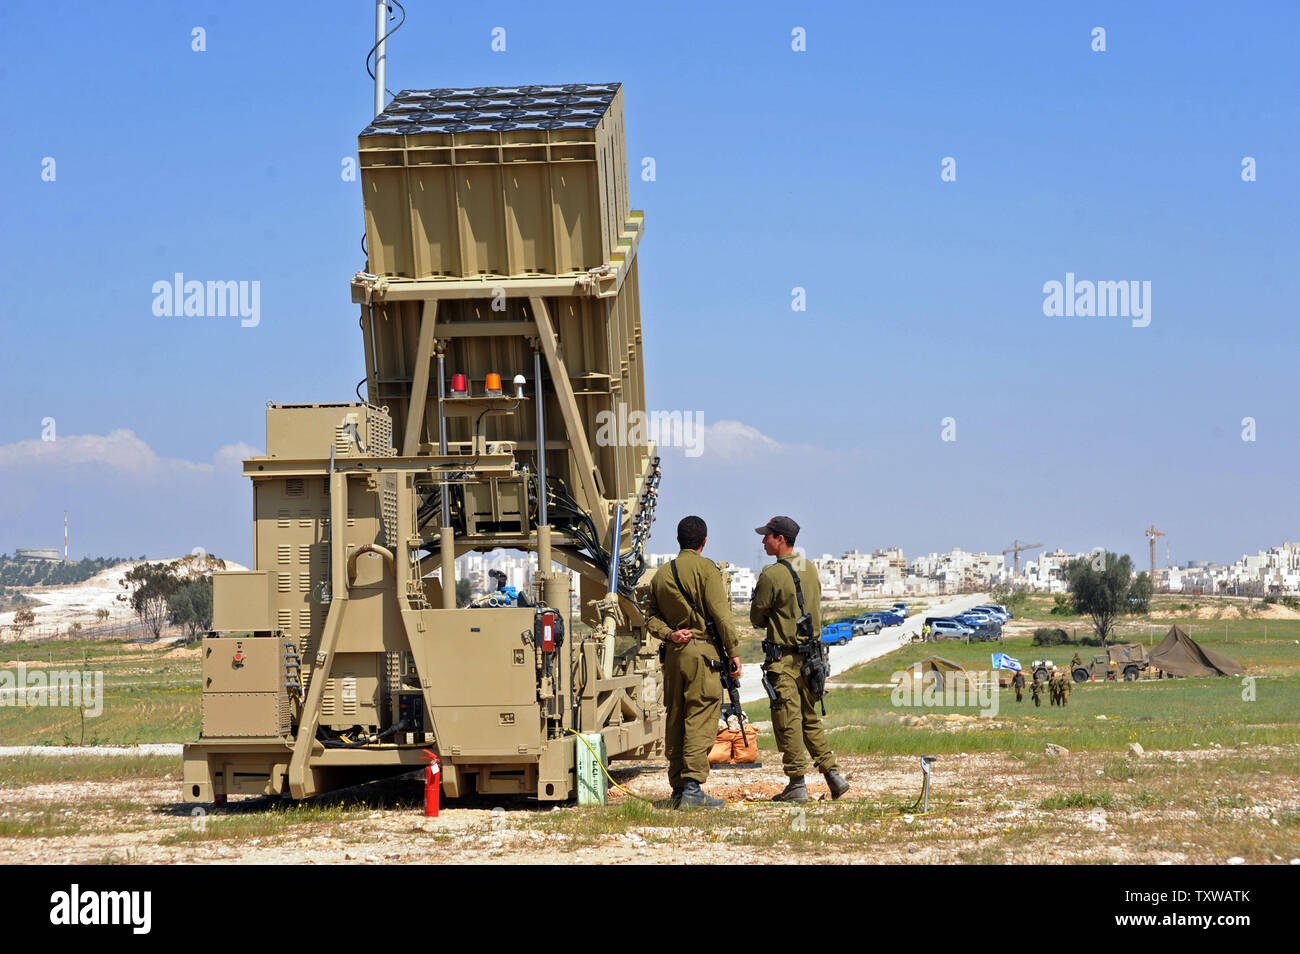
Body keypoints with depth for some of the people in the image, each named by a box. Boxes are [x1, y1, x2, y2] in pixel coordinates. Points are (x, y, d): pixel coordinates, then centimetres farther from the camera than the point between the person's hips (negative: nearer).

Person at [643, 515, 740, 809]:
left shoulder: (662, 573, 15)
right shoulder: (706, 568, -4)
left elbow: (651, 617, 10)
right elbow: (720, 612, -11)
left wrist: (668, 634, -4)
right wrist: (733, 652, -8)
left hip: (672, 653, 6)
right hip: (702, 652, -6)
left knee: (675, 722, 11)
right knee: (701, 721, -8)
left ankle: (677, 788, 13)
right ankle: (692, 788, -14)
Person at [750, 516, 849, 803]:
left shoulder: (771, 574, -14)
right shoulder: (810, 570, 9)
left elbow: (757, 618, -7)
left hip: (783, 658, -7)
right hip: (811, 654, 7)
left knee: (788, 722, -2)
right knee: (810, 718, 16)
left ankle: (797, 784, -1)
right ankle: (833, 774, 12)